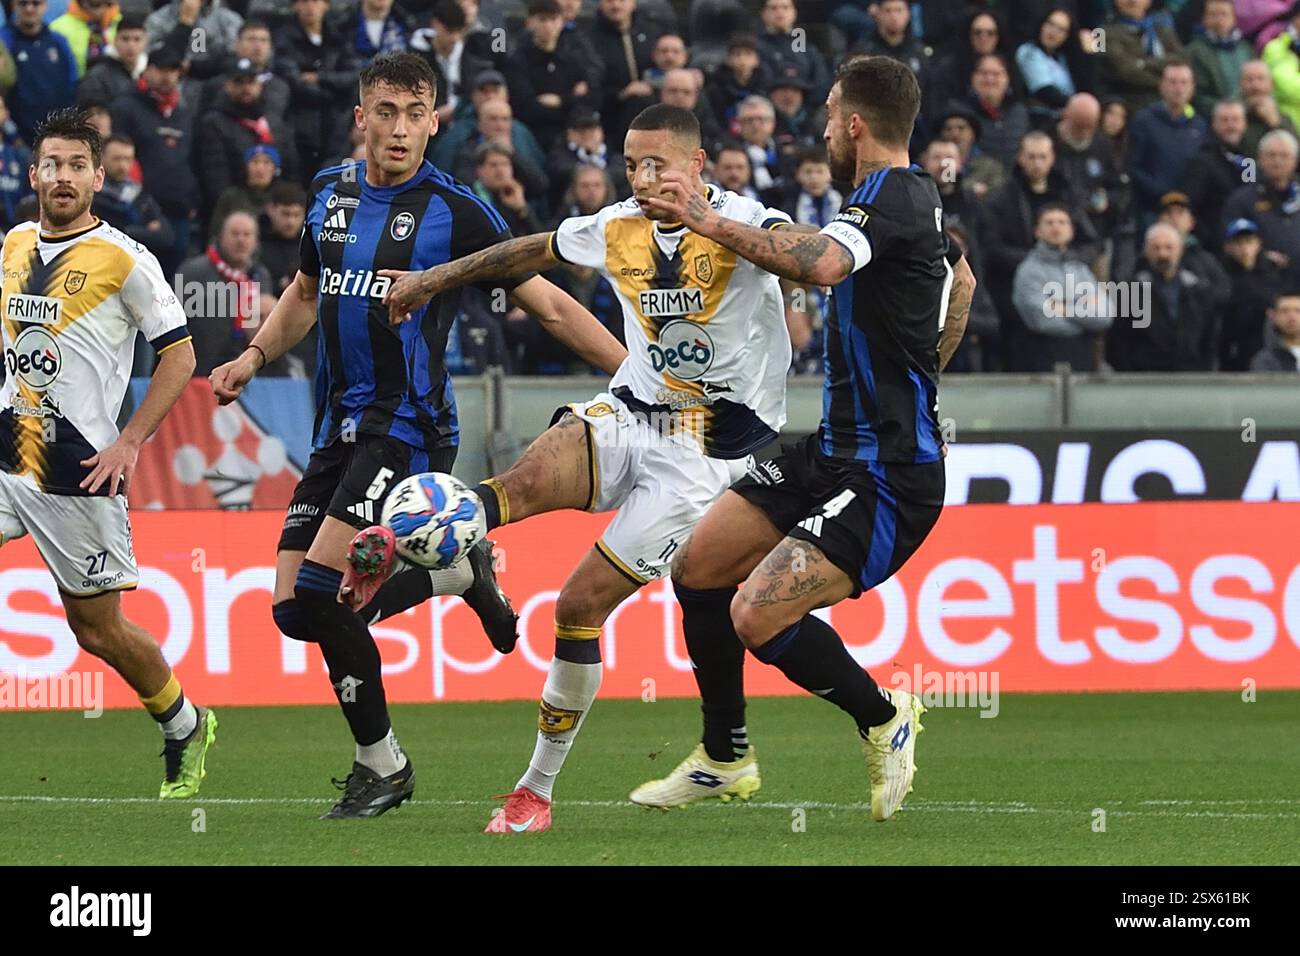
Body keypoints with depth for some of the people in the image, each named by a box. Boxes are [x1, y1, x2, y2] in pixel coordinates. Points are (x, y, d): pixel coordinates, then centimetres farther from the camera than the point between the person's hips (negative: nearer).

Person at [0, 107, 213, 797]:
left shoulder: (125, 261, -9)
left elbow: (180, 354, -6)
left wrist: (130, 442, -12)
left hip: (80, 468, -5)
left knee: (99, 630, 5)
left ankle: (186, 728, 29)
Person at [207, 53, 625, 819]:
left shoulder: (455, 211, -7)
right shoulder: (330, 194, 10)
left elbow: (549, 304, -2)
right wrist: (254, 358, 13)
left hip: (407, 428, -7)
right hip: (340, 429, 7)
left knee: (321, 591, -20)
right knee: (294, 609, -1)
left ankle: (382, 766, -2)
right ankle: (460, 572, 21)